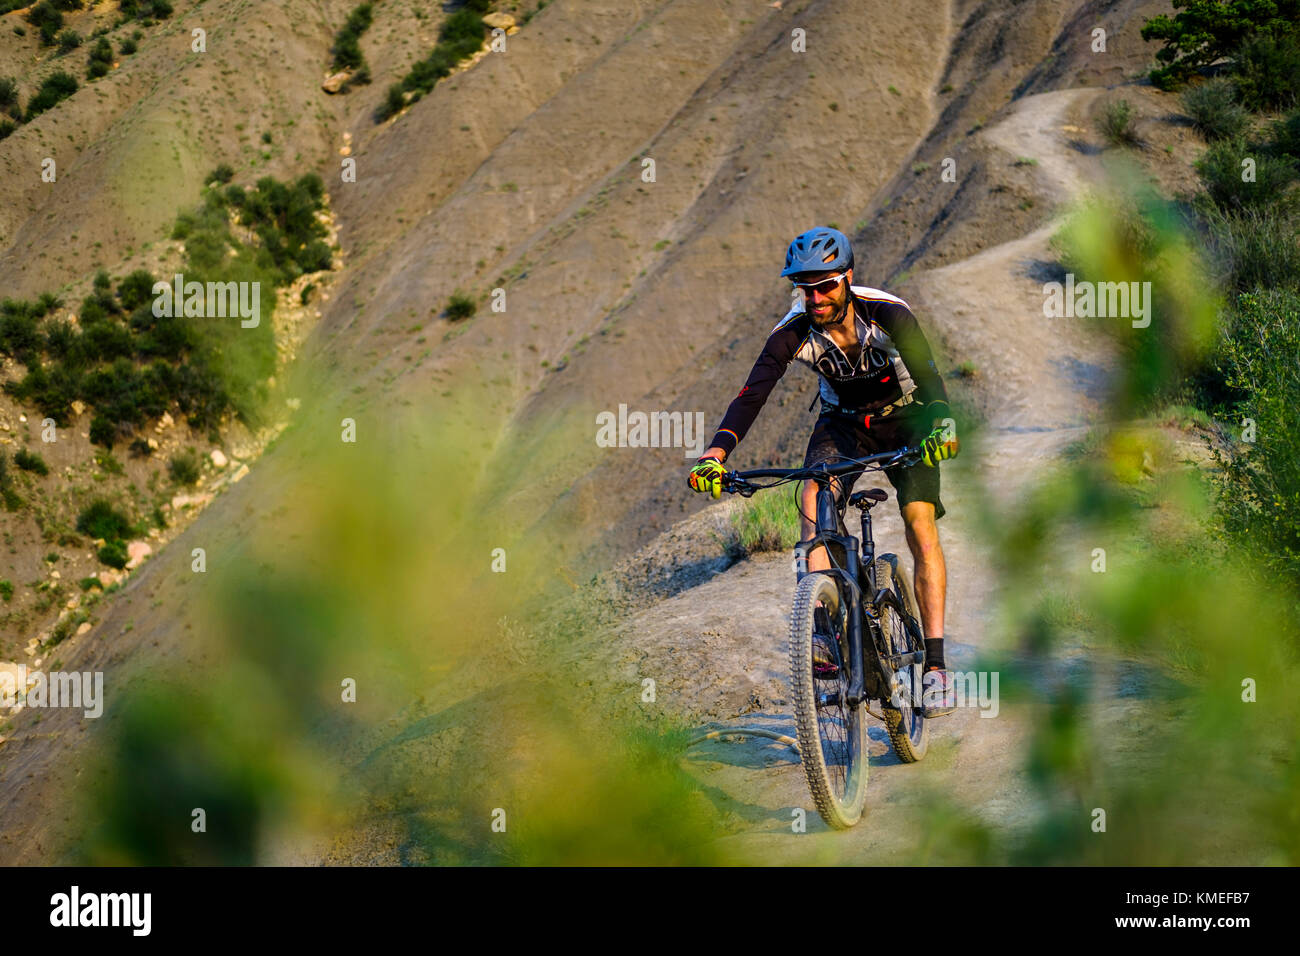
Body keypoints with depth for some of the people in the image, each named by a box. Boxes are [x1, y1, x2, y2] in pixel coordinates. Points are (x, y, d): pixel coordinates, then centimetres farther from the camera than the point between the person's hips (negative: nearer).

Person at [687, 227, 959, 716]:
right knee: (814, 499, -27)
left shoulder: (889, 314, -29)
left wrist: (942, 424, -58)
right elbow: (752, 393, -31)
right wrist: (715, 454, -46)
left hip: (905, 421, -2)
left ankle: (935, 666, -13)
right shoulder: (793, 332, -23)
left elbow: (927, 373, -39)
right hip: (843, 423, 2)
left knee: (921, 527, -16)